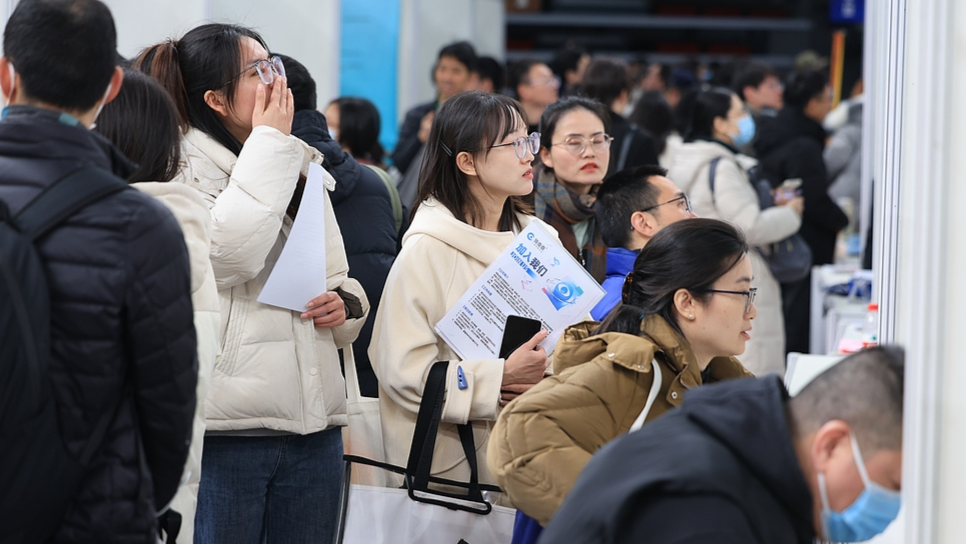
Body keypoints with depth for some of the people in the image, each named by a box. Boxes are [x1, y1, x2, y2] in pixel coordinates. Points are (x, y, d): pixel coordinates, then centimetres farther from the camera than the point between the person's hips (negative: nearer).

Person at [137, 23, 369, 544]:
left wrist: (345, 305, 0)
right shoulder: (184, 171, -6)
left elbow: (339, 279, 25)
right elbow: (232, 251, -24)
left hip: (313, 421, 7)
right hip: (224, 428, -7)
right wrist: (269, 141, -14)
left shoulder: (301, 168, 17)